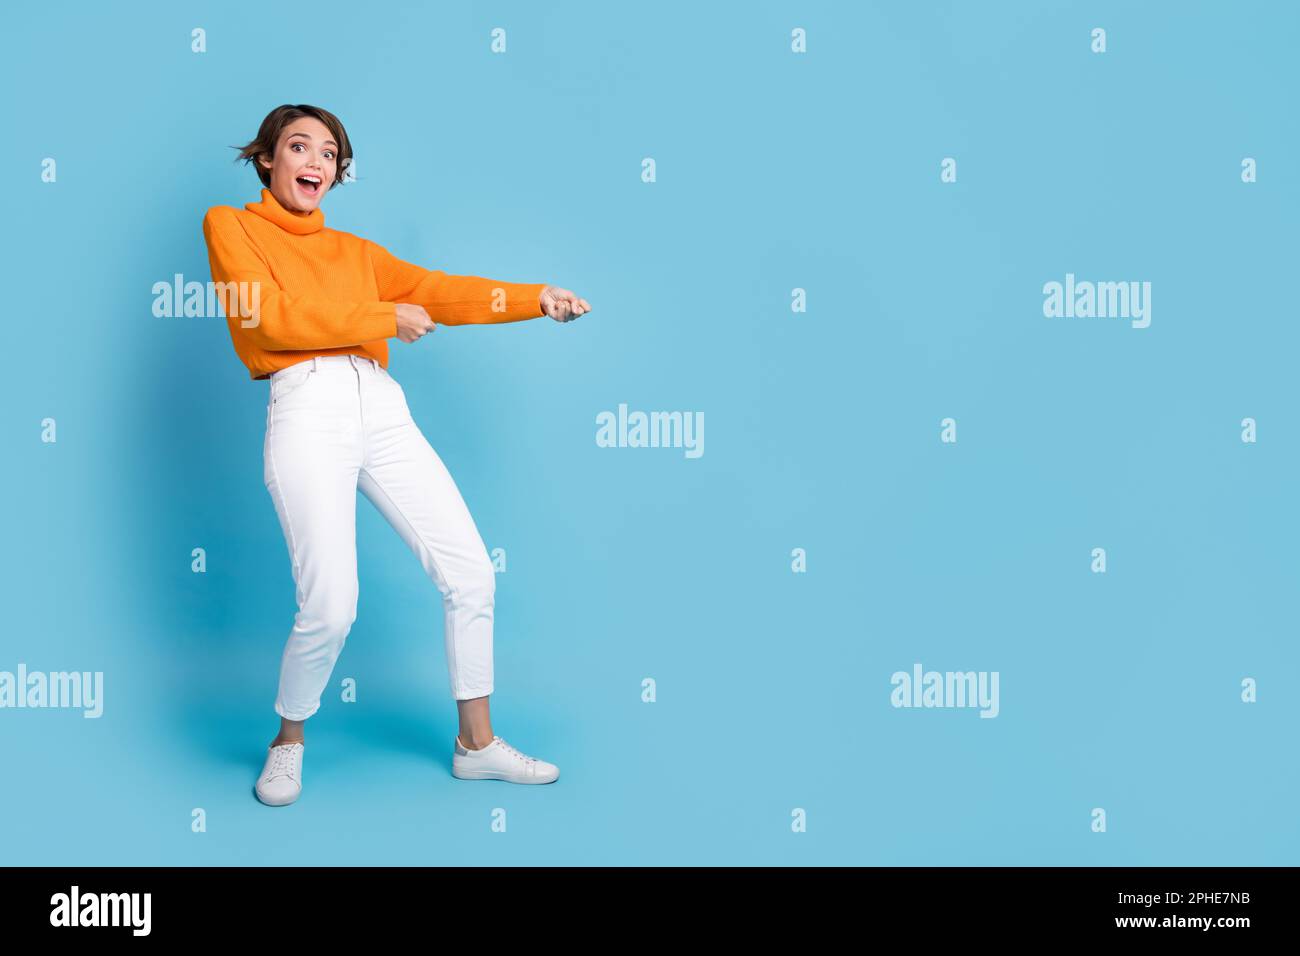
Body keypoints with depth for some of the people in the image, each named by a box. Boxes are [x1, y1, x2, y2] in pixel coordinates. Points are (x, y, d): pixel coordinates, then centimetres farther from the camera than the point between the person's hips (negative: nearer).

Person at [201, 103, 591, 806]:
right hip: (307, 408, -5)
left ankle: (476, 743, 16)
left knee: (471, 573, 1)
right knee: (330, 608, -14)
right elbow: (271, 316, -3)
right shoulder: (230, 226, 12)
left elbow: (437, 293, 15)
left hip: (381, 408, 6)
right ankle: (289, 742, 15)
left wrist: (535, 298, 2)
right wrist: (385, 319, 0)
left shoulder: (353, 249, 26)